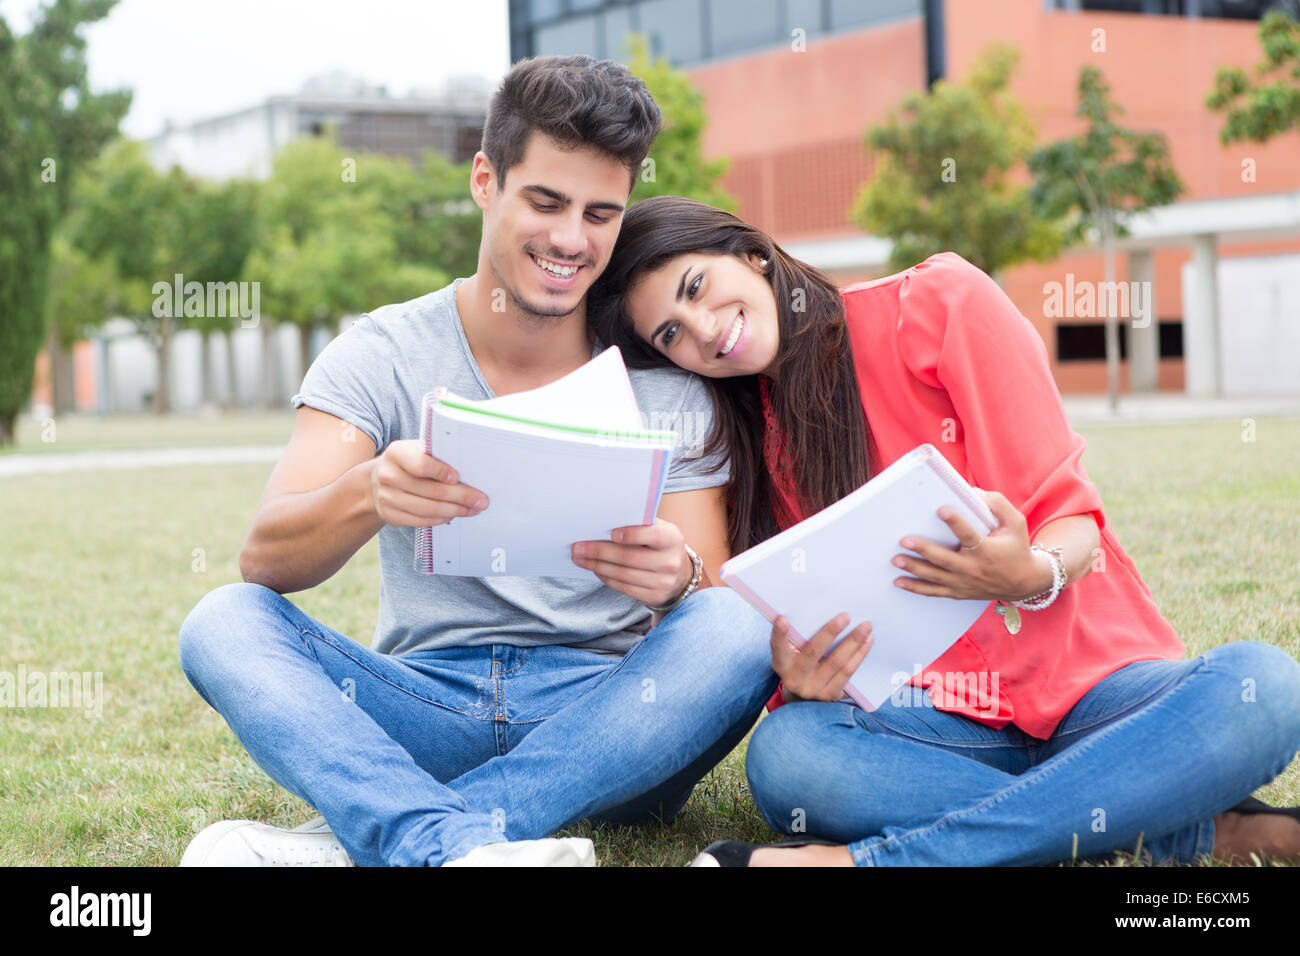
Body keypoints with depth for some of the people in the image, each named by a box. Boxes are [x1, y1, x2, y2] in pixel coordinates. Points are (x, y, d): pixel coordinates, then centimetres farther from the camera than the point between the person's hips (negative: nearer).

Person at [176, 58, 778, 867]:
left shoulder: (663, 381, 2)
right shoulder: (381, 355, 1)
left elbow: (717, 599, -4)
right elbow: (264, 560, -11)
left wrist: (678, 580, -30)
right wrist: (368, 495, -35)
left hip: (602, 721, 0)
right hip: (426, 717, 0)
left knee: (735, 627, -29)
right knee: (225, 622, -21)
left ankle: (357, 839, -33)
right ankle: (455, 847, -45)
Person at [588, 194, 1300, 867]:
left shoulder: (940, 304, -3)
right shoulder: (745, 437, 8)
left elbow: (1070, 517, -6)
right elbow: (803, 635, 4)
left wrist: (1035, 573, -30)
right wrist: (801, 680, -21)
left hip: (1090, 680, -1)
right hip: (937, 716, 2)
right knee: (783, 755, -32)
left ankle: (872, 859, -34)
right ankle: (1204, 832, -27)